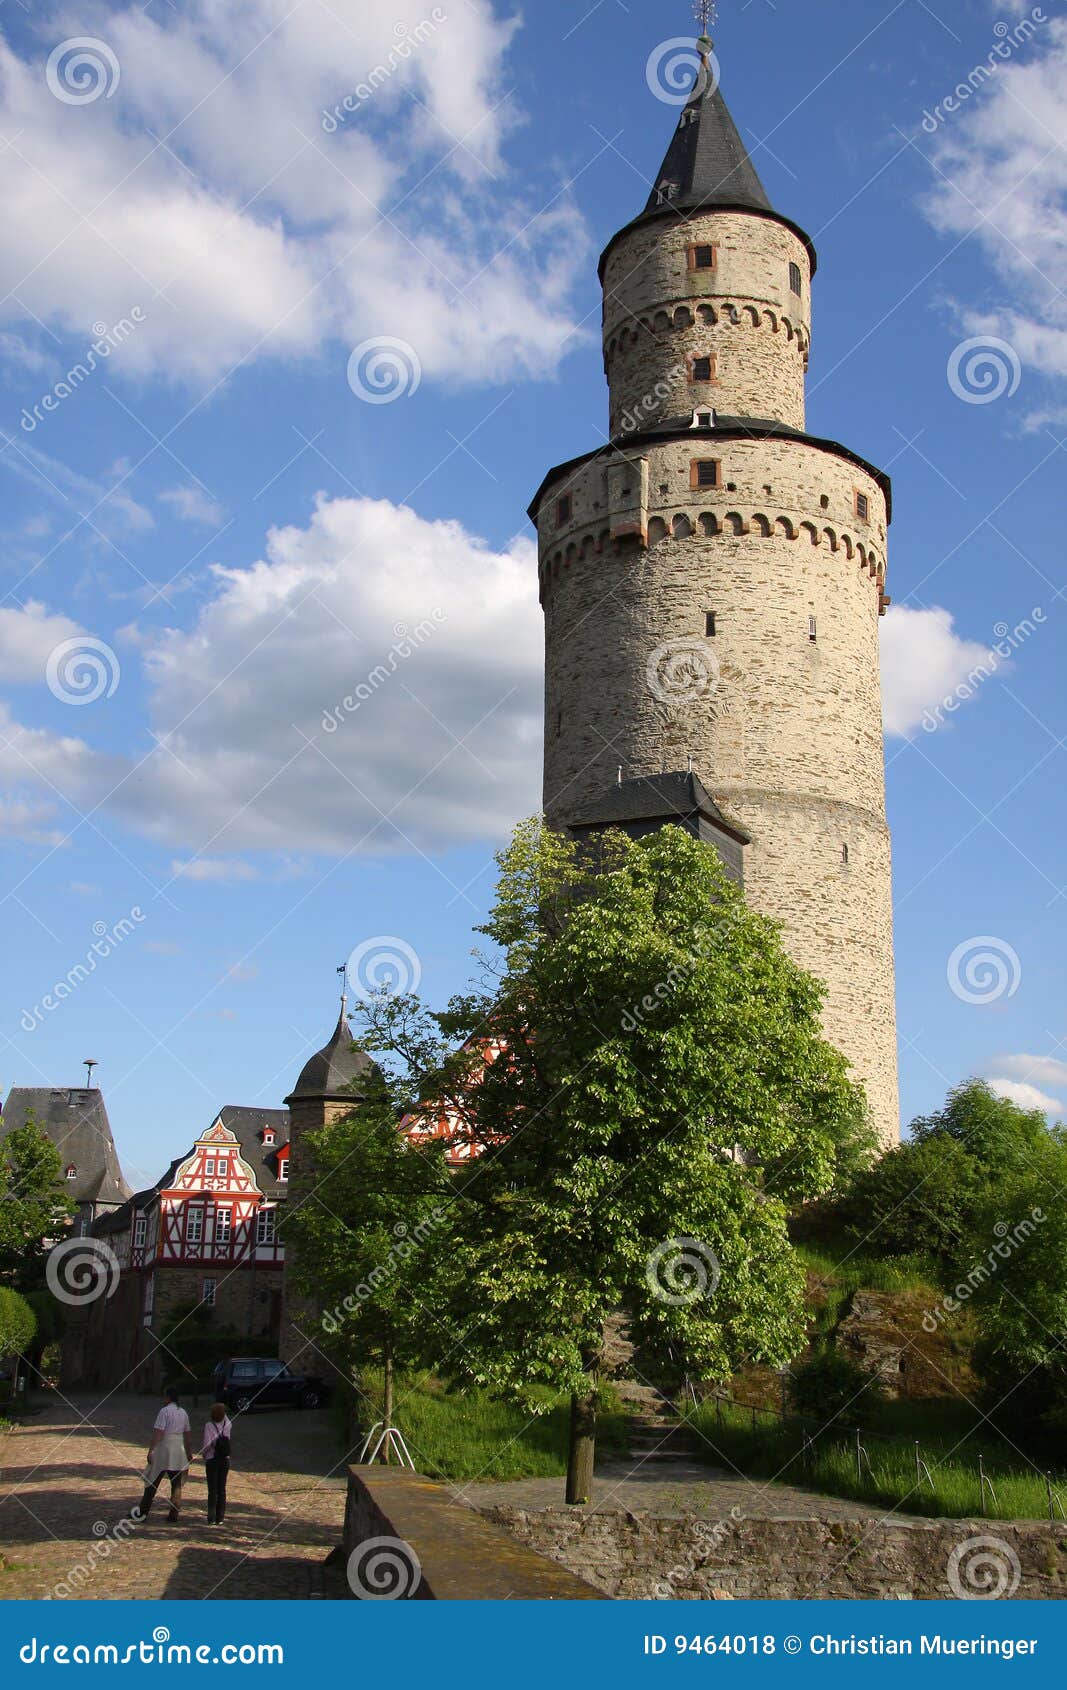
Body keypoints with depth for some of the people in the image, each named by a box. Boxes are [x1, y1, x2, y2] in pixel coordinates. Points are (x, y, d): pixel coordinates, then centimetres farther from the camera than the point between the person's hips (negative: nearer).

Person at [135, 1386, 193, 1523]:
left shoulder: (164, 1411, -11)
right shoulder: (183, 1412, 10)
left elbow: (158, 1433, -18)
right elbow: (188, 1434, 14)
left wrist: (150, 1451, -16)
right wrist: (189, 1453, 21)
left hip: (164, 1449, -6)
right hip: (179, 1450, 6)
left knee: (152, 1482, 5)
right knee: (176, 1484, 8)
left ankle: (143, 1513, 9)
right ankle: (174, 1515, 8)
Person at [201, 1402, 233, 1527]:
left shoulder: (209, 1426, -13)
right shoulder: (228, 1425, -1)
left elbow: (206, 1444, -15)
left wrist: (202, 1453, 3)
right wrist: (223, 1411, 21)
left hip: (212, 1460, -4)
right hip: (225, 1460, 4)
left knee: (212, 1490, 0)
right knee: (222, 1489, 9)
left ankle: (211, 1518, -1)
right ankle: (220, 1518, 11)